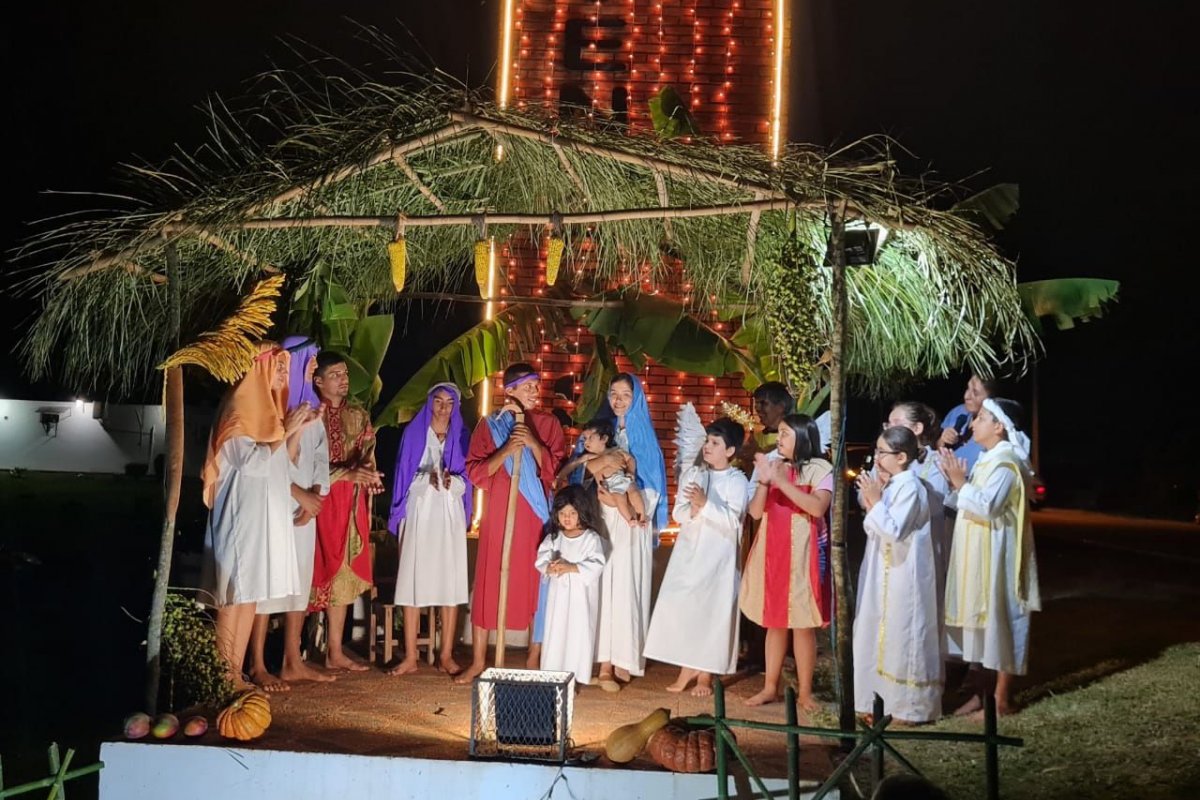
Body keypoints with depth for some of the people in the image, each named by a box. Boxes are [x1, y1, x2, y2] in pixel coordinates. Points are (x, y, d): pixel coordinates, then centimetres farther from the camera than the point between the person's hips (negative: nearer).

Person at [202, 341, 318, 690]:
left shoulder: (269, 408, 16)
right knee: (234, 595, -8)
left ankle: (236, 674, 11)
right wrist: (285, 430, -11)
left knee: (251, 595, 8)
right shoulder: (239, 407, -9)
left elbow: (282, 461, 20)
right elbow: (252, 460, -18)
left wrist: (298, 428, 9)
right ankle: (224, 677, -6)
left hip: (266, 515, 9)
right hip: (242, 515, -9)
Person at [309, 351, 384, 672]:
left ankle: (335, 651, 13)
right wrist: (347, 473, -21)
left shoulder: (358, 415, 14)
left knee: (343, 573, 7)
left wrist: (368, 473, -16)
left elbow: (367, 452, 7)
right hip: (320, 501, -5)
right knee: (323, 571, -6)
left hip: (351, 504, 5)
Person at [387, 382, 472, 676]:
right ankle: (410, 656, 0)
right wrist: (429, 478, -18)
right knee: (414, 582, -4)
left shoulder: (461, 437, 9)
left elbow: (466, 482, 3)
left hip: (450, 517, 1)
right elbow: (407, 479, 1)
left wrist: (450, 481, -19)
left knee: (451, 583, -1)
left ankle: (446, 656, 5)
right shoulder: (413, 433, 5)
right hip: (419, 514, -1)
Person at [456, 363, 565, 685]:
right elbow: (475, 472, -2)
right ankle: (478, 661, 7)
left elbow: (556, 469, -1)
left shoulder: (548, 424, 8)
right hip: (499, 515, -1)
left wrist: (533, 444, -16)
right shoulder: (489, 424, 5)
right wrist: (506, 451, -17)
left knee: (536, 584, 2)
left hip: (536, 515, 1)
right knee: (488, 583, 0)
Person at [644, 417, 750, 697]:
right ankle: (687, 667, 11)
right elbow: (678, 513, 4)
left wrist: (706, 503, -24)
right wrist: (692, 509, -17)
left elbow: (732, 521, -15)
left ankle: (705, 674, 8)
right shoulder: (691, 474, 9)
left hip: (718, 556, -4)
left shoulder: (737, 480, -5)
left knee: (712, 610, -2)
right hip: (688, 551, 4)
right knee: (679, 606, -1)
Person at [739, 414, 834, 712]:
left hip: (801, 554, -5)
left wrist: (781, 481, -20)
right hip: (771, 553, 5)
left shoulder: (819, 469, -4)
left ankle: (805, 691, 5)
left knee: (802, 623, -2)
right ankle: (770, 687, 16)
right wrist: (764, 481, -11)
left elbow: (818, 507, -20)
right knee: (774, 622, 10)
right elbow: (755, 512, 6)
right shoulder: (774, 467, 12)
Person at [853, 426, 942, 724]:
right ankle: (882, 699, 22)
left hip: (903, 574, -9)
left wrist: (875, 502, -19)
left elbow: (894, 531, -22)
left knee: (903, 636, -2)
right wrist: (872, 501, -1)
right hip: (883, 571, 9)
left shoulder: (910, 487, -16)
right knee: (878, 633, 13)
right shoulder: (889, 484, 10)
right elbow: (874, 529, 13)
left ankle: (913, 706, 7)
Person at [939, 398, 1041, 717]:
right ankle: (984, 691, 20)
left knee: (999, 619, -4)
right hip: (978, 554, 10)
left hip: (996, 556, -10)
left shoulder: (1006, 462, -16)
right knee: (982, 622, 13)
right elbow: (968, 504, 18)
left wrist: (961, 483, -18)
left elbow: (987, 505, -27)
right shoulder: (988, 460, 14)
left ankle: (1002, 698, 2)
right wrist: (955, 483, 3)